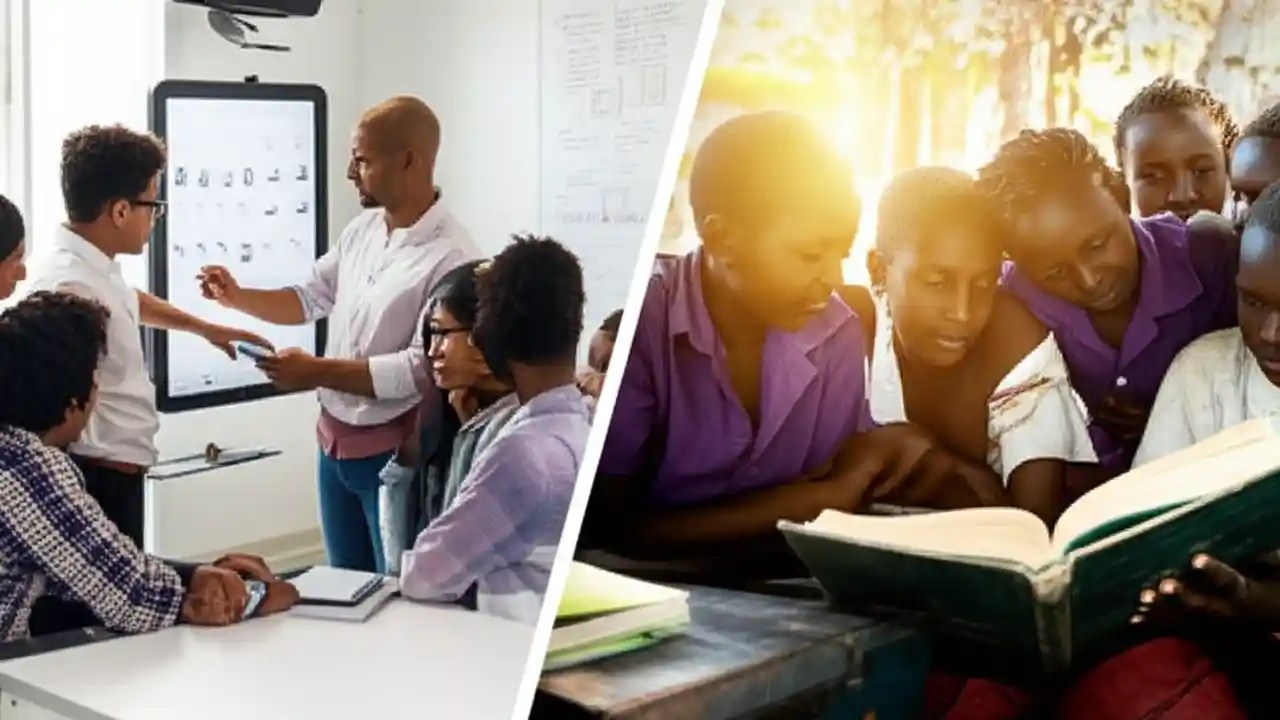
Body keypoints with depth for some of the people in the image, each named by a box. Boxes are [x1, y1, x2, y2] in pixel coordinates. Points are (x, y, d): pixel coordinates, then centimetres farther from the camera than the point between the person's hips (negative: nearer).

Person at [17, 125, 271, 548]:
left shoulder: (94, 269, 7)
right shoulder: (72, 285, -25)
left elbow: (130, 301, 31)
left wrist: (205, 329, 40)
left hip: (113, 472, 10)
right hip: (100, 478, -10)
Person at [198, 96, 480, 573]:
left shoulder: (450, 258, -21)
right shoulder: (363, 229, 5)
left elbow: (422, 370, -24)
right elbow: (311, 298, 18)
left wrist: (318, 372, -22)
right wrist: (237, 297, 3)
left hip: (394, 451, -8)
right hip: (335, 439, 8)